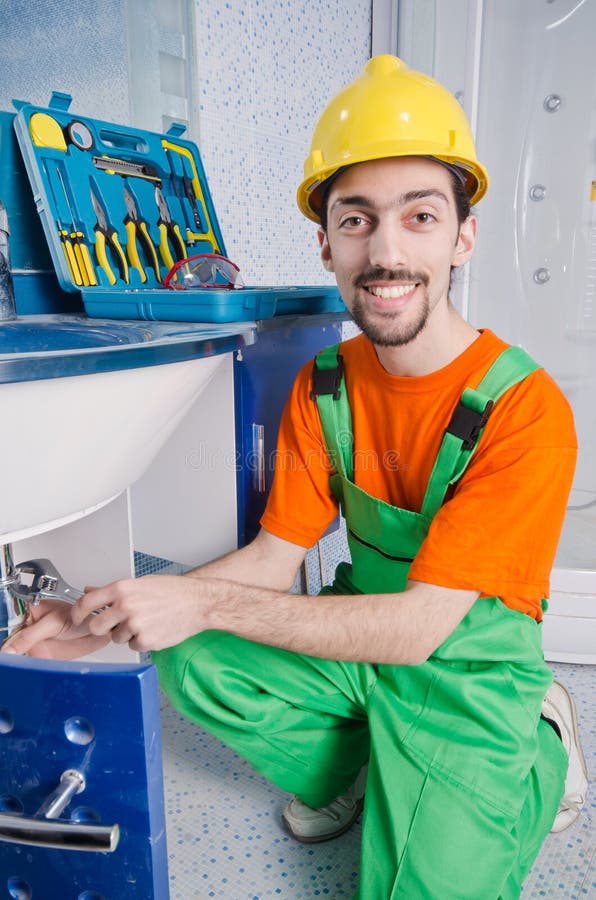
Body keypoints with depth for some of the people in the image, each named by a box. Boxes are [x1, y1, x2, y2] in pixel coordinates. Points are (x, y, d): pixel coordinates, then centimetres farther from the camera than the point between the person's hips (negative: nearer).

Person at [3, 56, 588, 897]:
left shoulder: (526, 409, -25)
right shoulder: (323, 386, -6)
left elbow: (417, 628, -26)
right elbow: (275, 558, -6)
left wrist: (203, 601, -30)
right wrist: (110, 616, -19)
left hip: (472, 662, -4)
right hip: (362, 631, 5)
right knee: (195, 664, -14)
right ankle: (348, 773, 13)